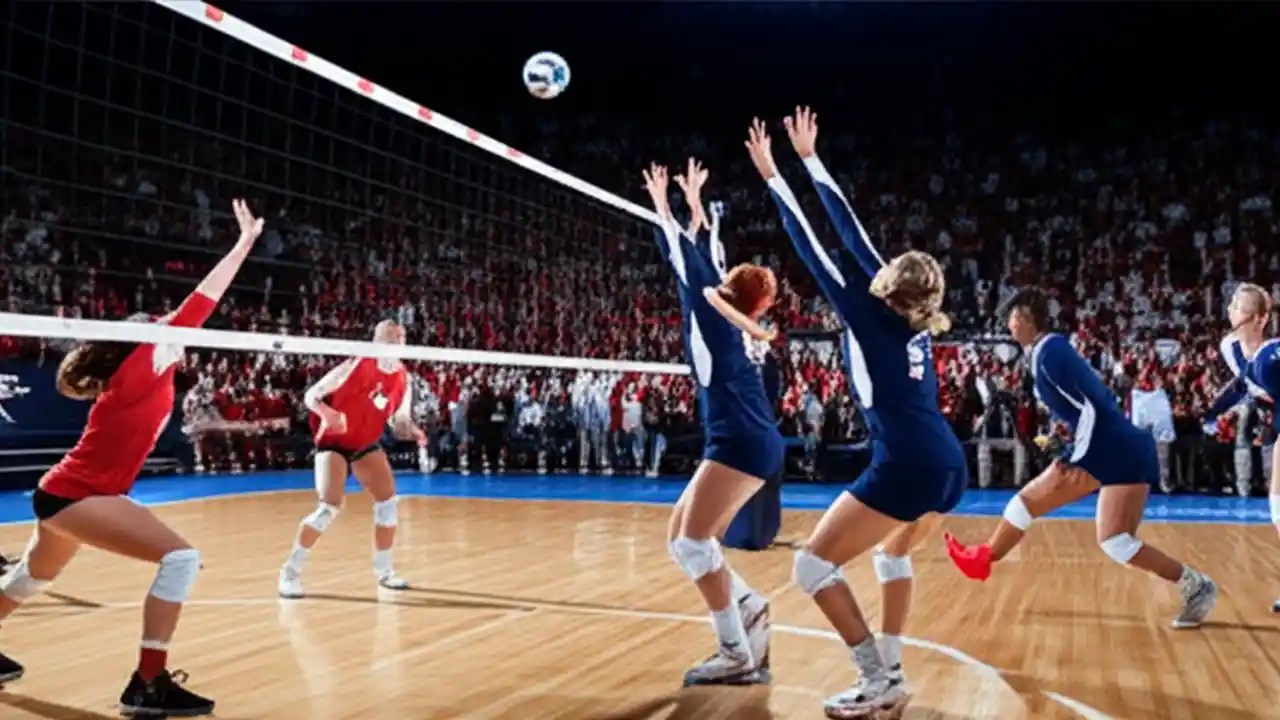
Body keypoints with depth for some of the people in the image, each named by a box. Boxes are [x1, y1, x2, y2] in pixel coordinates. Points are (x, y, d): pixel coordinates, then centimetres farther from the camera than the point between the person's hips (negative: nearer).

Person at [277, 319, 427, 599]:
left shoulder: (402, 378, -3)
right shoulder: (357, 364, -19)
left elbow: (398, 420, 8)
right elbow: (311, 396, -15)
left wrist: (413, 432, -13)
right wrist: (327, 414, -35)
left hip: (366, 445, 6)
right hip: (333, 442, -6)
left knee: (388, 500, -2)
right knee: (329, 507, -19)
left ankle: (383, 570, 15)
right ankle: (290, 572, -6)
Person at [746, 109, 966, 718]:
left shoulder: (870, 316, -4)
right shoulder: (909, 317, 13)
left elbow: (813, 250, 0)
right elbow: (852, 232, 17)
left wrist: (772, 176, 6)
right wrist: (810, 160, 22)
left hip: (907, 469, -9)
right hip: (949, 465, 9)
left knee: (812, 566, -1)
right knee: (892, 554, 29)